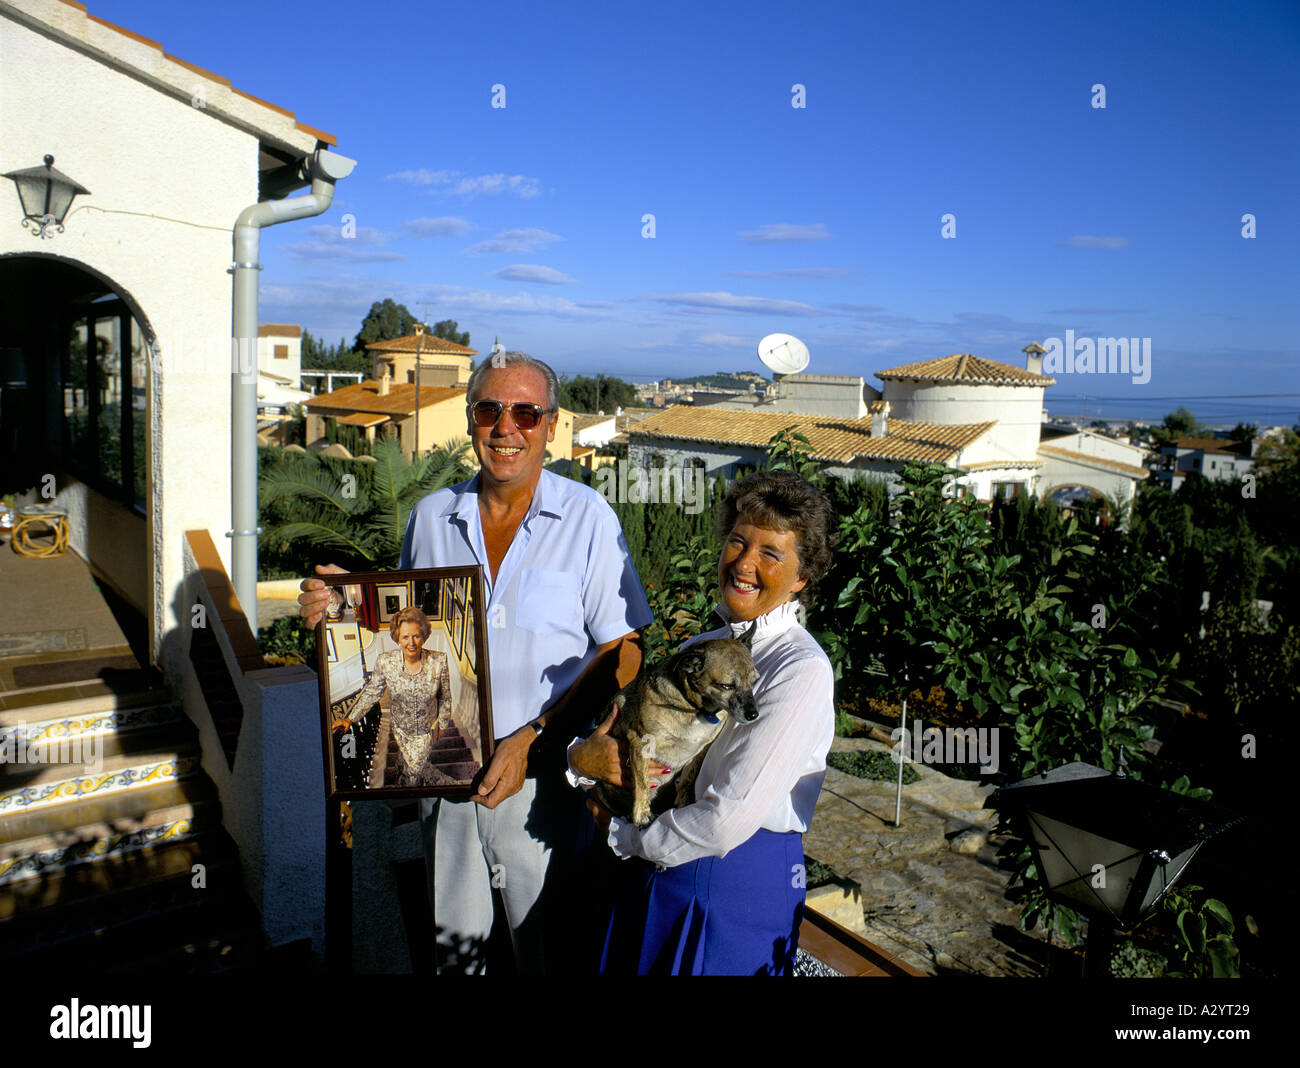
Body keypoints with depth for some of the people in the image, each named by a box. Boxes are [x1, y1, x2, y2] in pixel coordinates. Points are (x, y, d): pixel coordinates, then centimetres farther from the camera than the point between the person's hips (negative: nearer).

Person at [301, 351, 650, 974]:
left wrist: (532, 741, -18)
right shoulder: (431, 517, 3)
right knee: (452, 942, 19)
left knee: (546, 951, 12)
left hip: (540, 772, -3)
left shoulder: (588, 519, -9)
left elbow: (621, 654, -10)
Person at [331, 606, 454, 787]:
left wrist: (442, 724, 3)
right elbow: (372, 692, -5)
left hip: (427, 728, -1)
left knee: (415, 767, 9)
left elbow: (445, 697, -7)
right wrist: (349, 719, -9)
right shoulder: (385, 661, -22)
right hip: (400, 728, 1)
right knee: (410, 766, 14)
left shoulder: (439, 661, -23)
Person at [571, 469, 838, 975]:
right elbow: (624, 738, 8)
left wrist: (623, 837, -9)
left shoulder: (801, 670, -18)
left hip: (738, 884, -6)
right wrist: (582, 757, -14)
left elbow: (729, 821, -22)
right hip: (649, 872, 6)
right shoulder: (700, 647, 5)